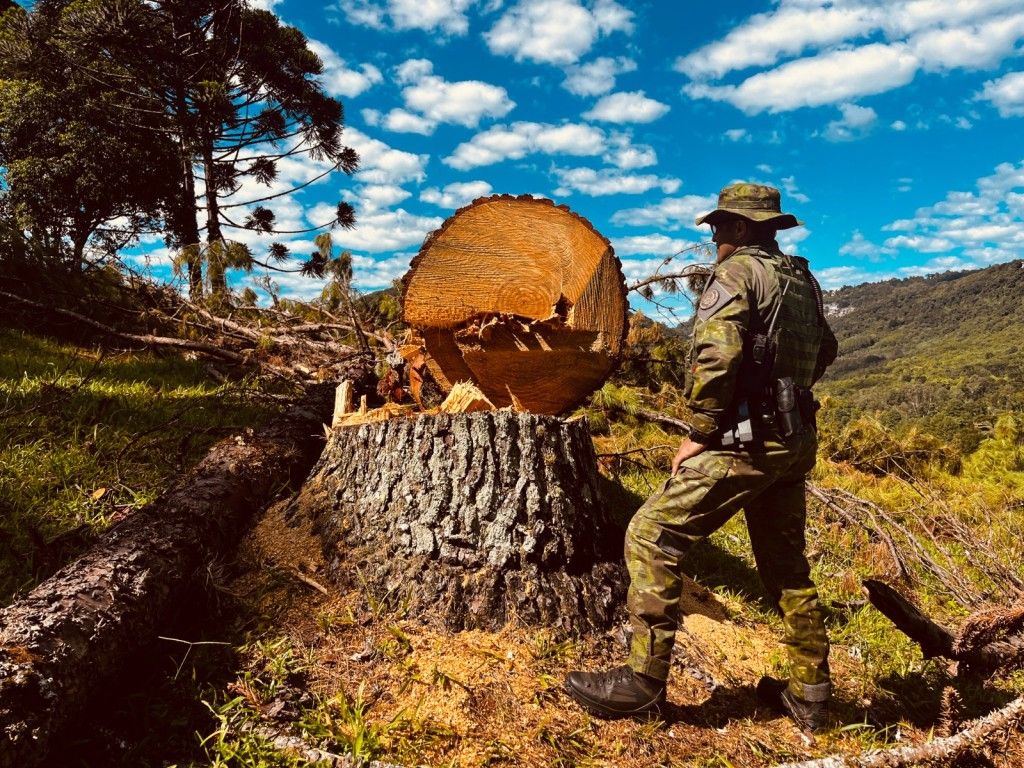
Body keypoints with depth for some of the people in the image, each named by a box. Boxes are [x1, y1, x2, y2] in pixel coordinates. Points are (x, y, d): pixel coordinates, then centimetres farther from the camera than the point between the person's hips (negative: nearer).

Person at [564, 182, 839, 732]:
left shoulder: (735, 272, -8)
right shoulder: (804, 280, 16)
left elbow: (715, 355, -22)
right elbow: (824, 351, 30)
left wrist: (700, 433, -15)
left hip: (743, 441, -9)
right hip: (795, 444, 9)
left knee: (651, 537, -5)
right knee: (787, 566, 18)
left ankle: (643, 681, -3)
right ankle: (808, 695, 26)